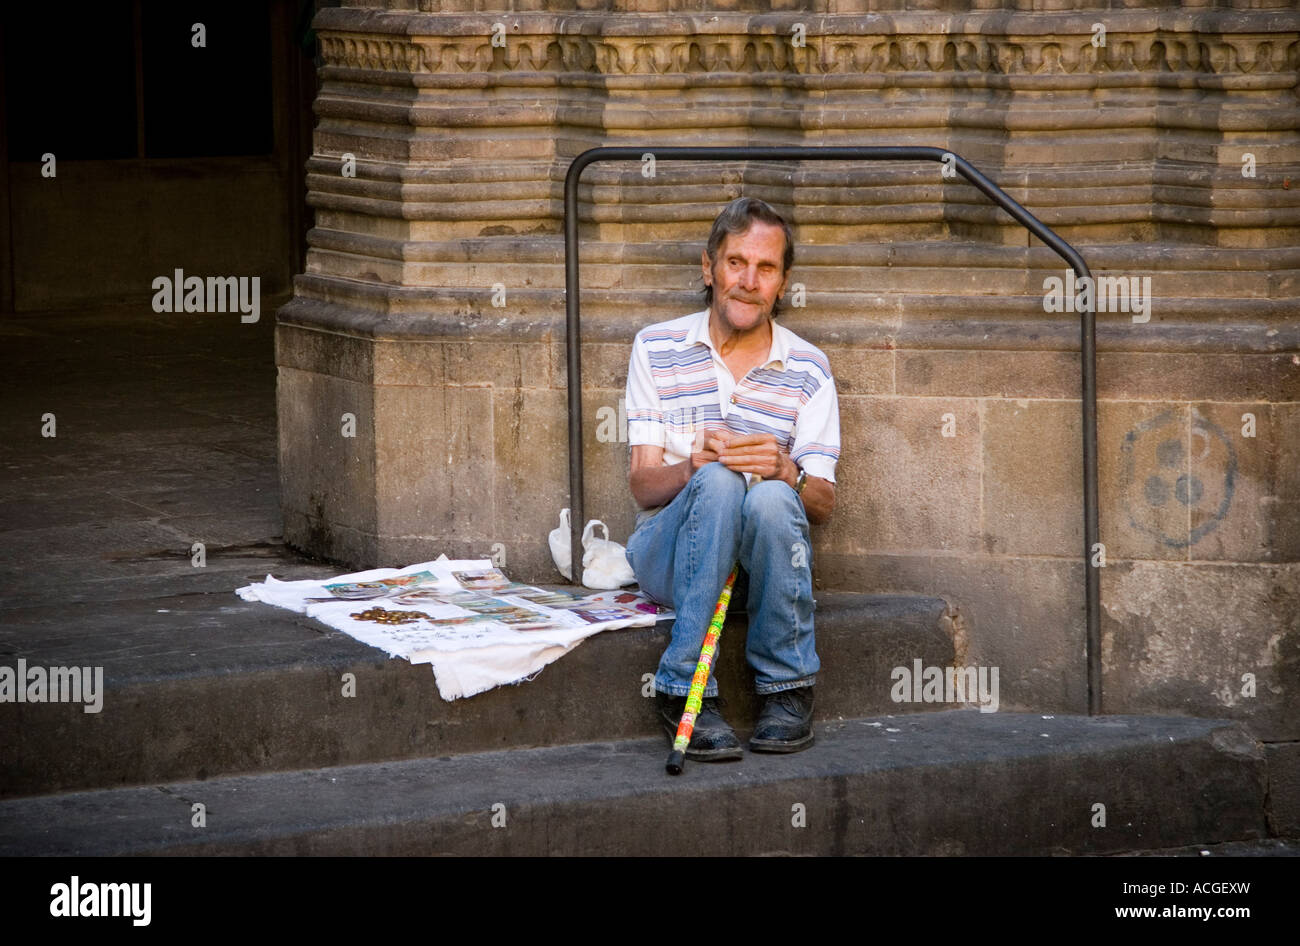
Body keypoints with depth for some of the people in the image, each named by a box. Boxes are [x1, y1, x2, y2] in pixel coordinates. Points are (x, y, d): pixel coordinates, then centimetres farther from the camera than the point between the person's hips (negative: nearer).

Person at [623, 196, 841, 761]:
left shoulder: (807, 369, 6)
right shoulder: (657, 349, 4)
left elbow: (823, 503, 1)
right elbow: (641, 484, -1)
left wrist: (783, 471, -23)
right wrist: (694, 465, -25)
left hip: (764, 557, 1)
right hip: (670, 554, -1)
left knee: (770, 498, -34)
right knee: (719, 483, -33)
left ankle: (786, 689, -19)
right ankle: (686, 690, -32)